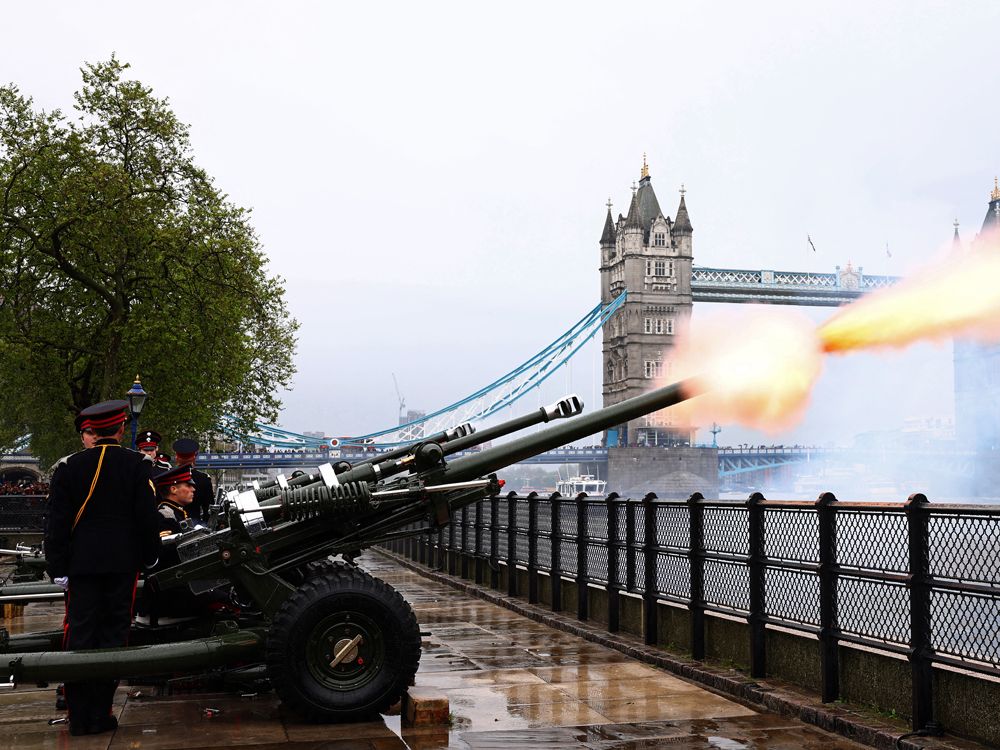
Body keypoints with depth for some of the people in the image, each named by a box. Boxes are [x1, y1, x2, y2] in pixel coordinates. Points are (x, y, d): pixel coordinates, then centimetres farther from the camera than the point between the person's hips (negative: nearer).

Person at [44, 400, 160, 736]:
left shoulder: (70, 466, 1)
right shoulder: (137, 465, -4)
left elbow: (57, 522, 1)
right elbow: (147, 516, -2)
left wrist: (57, 566, 5)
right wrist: (150, 555, 11)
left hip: (82, 562, 1)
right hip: (123, 561, -1)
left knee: (79, 634, 5)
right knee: (113, 633, 6)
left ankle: (79, 716, 6)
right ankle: (100, 714, 7)